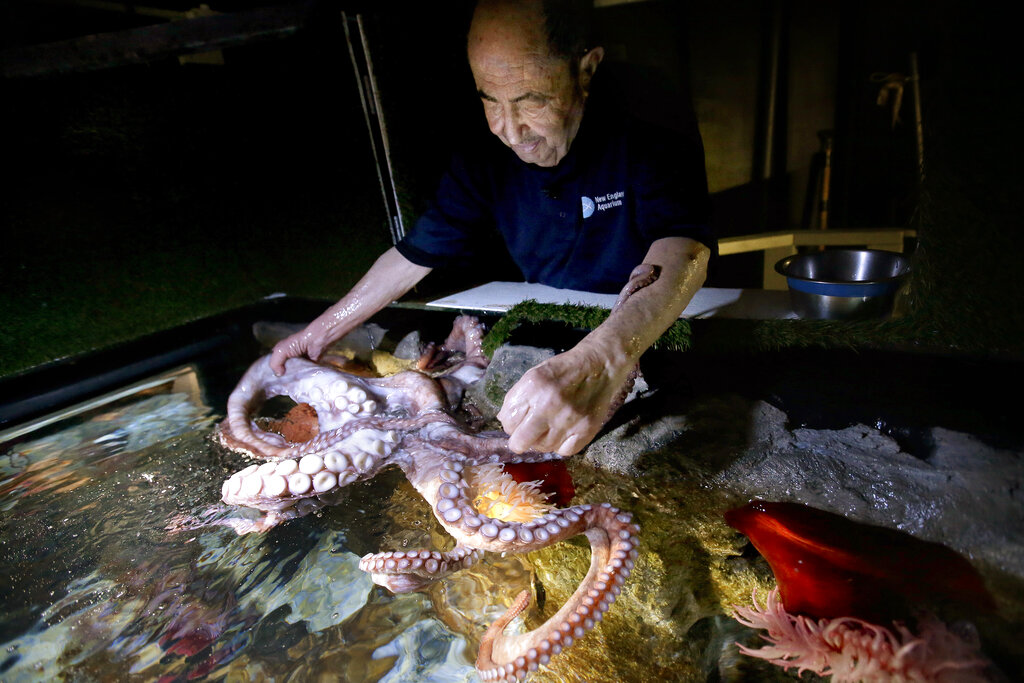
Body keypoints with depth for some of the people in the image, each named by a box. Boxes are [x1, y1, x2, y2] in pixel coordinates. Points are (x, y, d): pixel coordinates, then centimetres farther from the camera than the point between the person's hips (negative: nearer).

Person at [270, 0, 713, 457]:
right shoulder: (484, 167, -6)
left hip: (654, 344, -3)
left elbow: (681, 256, -36)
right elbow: (412, 257, 0)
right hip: (544, 347, 4)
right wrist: (319, 331, 0)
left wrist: (602, 359, -56)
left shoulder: (650, 148, -19)